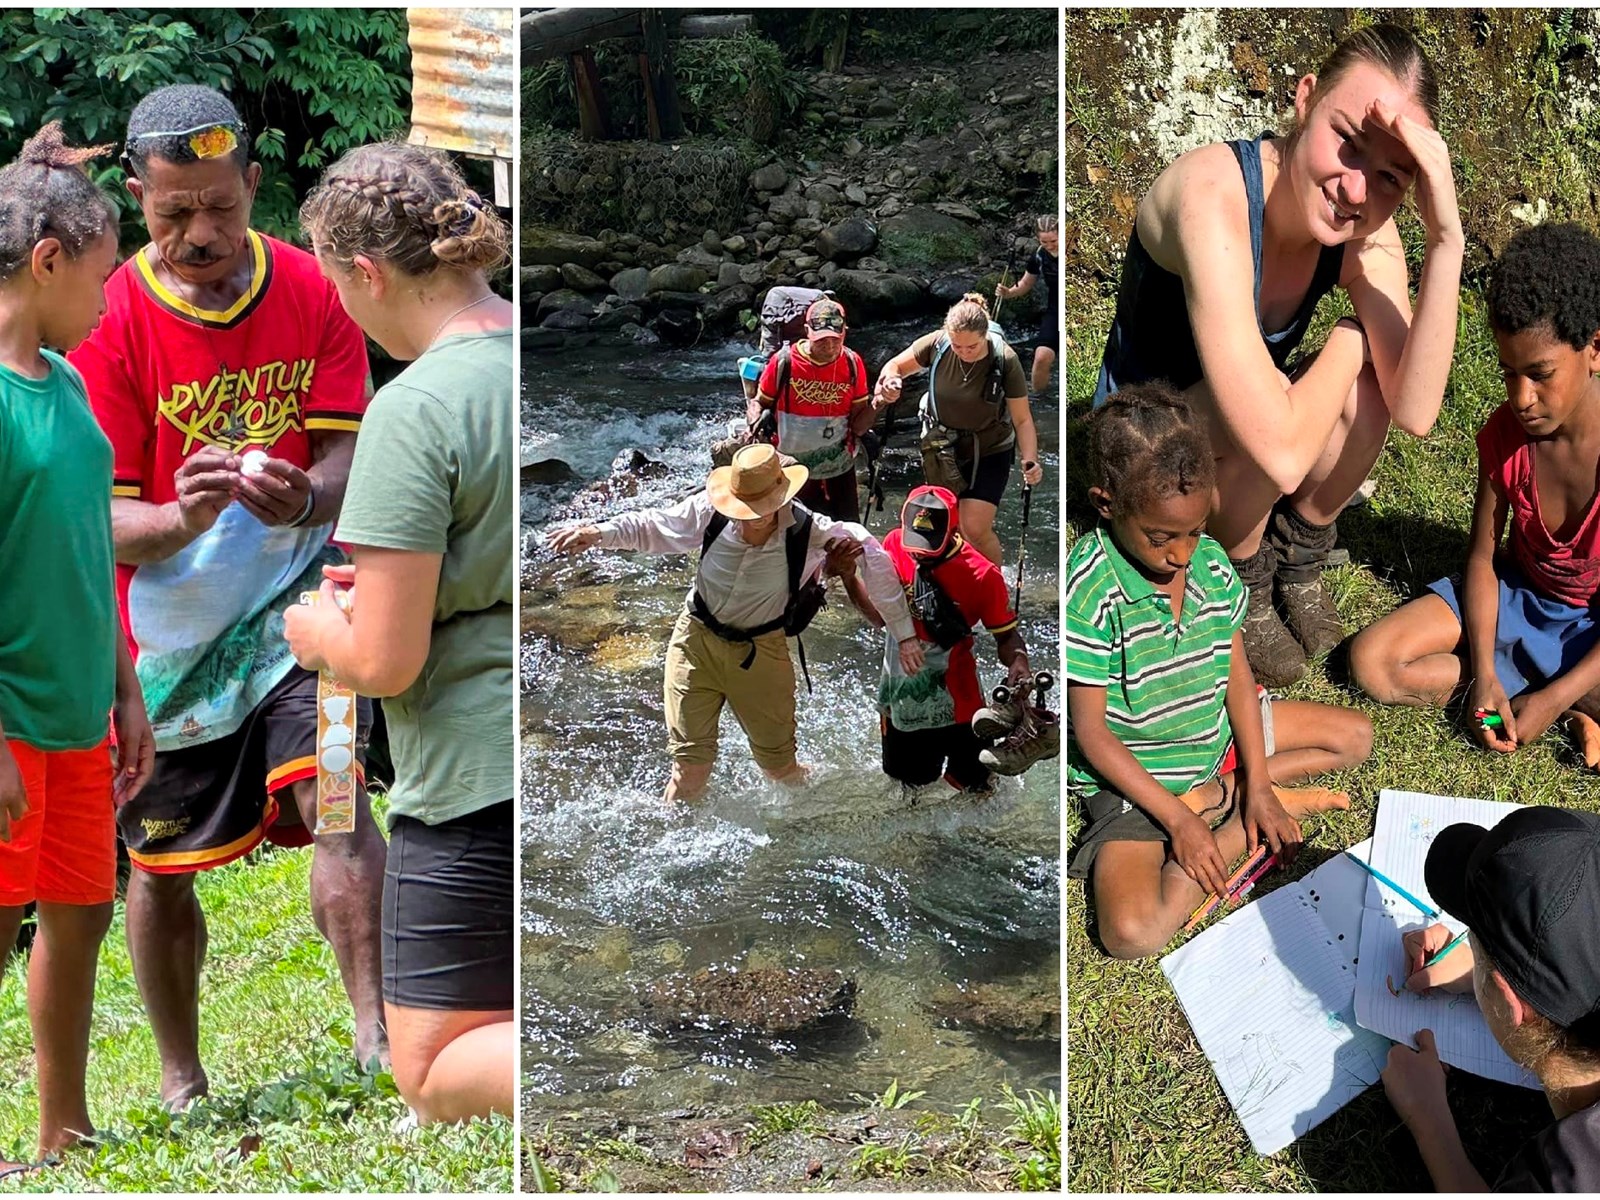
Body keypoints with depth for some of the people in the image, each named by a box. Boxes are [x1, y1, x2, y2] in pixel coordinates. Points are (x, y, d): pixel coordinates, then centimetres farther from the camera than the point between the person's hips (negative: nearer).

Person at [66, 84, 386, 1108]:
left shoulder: (311, 292, -2)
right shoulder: (109, 321, -9)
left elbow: (347, 451, -3)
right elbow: (104, 517, -10)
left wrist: (305, 499, -27)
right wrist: (183, 517, -32)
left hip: (295, 598, 0)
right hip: (167, 629, 0)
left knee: (332, 795, -21)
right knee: (162, 866, 7)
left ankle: (376, 1038, -20)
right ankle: (182, 1082, 25)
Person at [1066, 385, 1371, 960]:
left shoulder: (1210, 561, -8)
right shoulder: (1088, 590, -26)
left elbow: (1237, 674, 1)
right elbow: (1091, 733, -21)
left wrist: (1256, 782, -9)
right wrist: (1176, 821, -21)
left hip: (1217, 734, 6)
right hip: (1133, 775, -6)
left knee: (1355, 736, 10)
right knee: (1132, 931, -28)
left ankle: (1217, 794, -2)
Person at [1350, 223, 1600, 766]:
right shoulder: (1503, 435, -13)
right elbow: (1481, 557, -3)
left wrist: (1553, 700, -28)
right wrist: (1483, 675, -17)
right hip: (1514, 593, 5)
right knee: (1372, 660, -17)